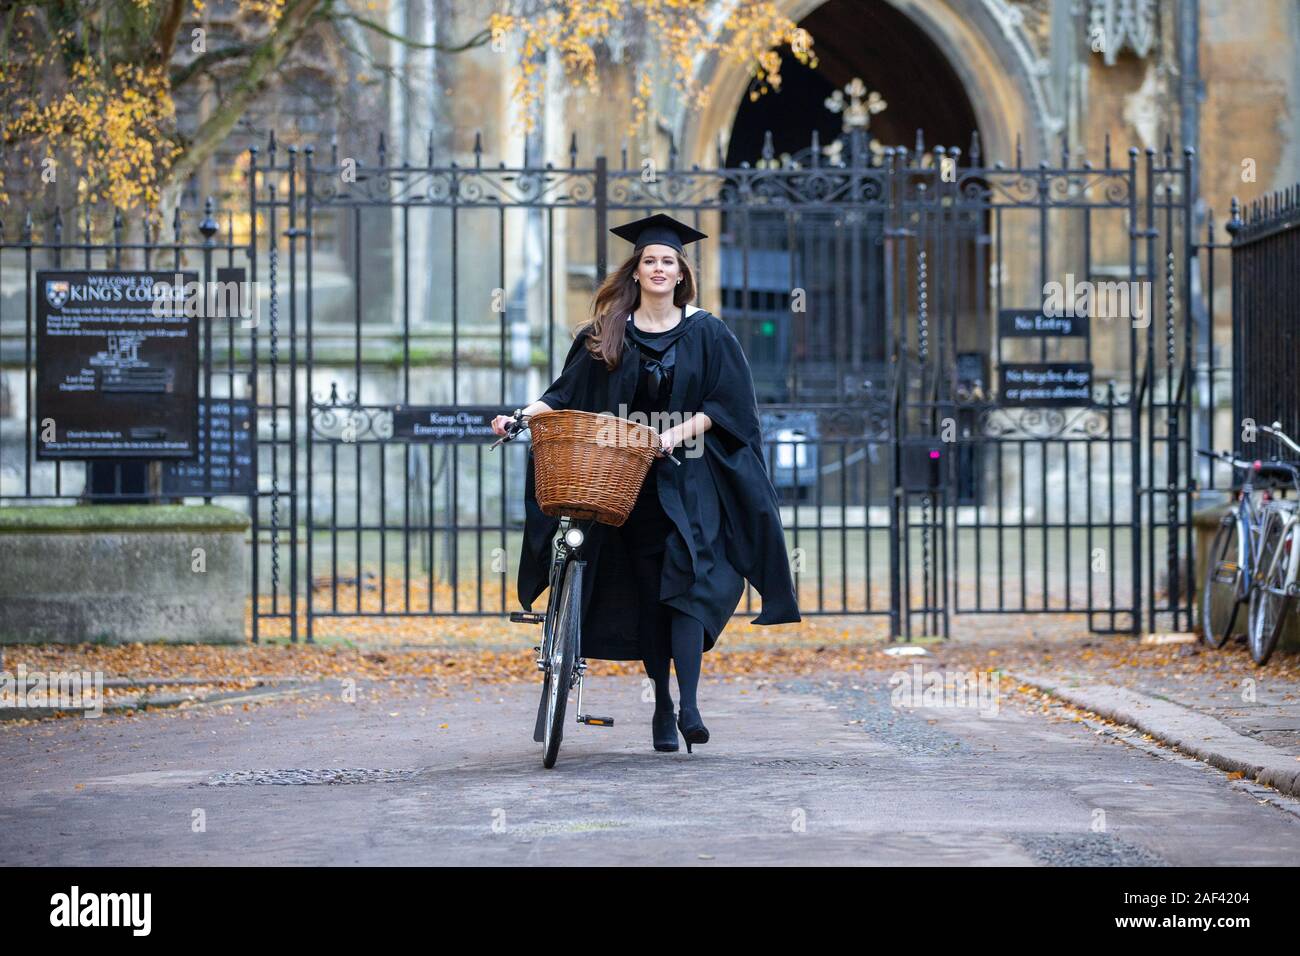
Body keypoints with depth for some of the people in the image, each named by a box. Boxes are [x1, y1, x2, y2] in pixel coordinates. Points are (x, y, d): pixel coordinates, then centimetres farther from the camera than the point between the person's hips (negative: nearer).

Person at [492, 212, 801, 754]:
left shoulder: (705, 332, 3)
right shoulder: (608, 335, 8)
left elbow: (728, 404, -2)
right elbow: (567, 392, 5)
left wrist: (679, 433, -16)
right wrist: (521, 417, -10)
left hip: (689, 478, -2)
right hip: (633, 481, 2)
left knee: (685, 580, -16)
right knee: (647, 595, 3)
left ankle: (688, 703, -20)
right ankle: (662, 708, 10)